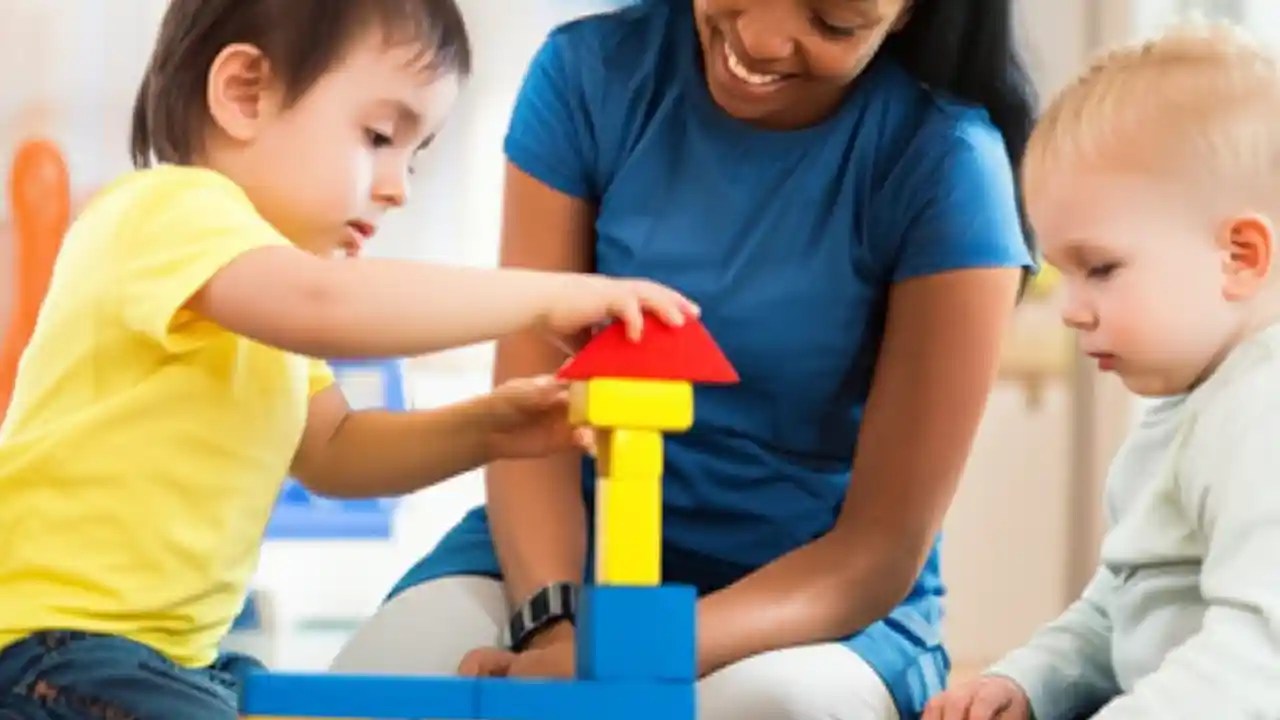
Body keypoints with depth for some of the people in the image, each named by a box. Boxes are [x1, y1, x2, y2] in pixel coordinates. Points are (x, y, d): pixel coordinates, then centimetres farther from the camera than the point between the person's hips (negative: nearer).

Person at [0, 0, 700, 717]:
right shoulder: (174, 209, -18)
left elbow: (329, 451, 22)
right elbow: (321, 304, -37)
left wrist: (478, 431, 4)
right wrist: (547, 295, -30)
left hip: (175, 656, 11)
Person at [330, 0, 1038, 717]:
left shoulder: (944, 165, -15)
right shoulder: (591, 72, -7)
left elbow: (882, 549, -15)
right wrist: (553, 623, -31)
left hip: (830, 599, -2)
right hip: (574, 547, 2)